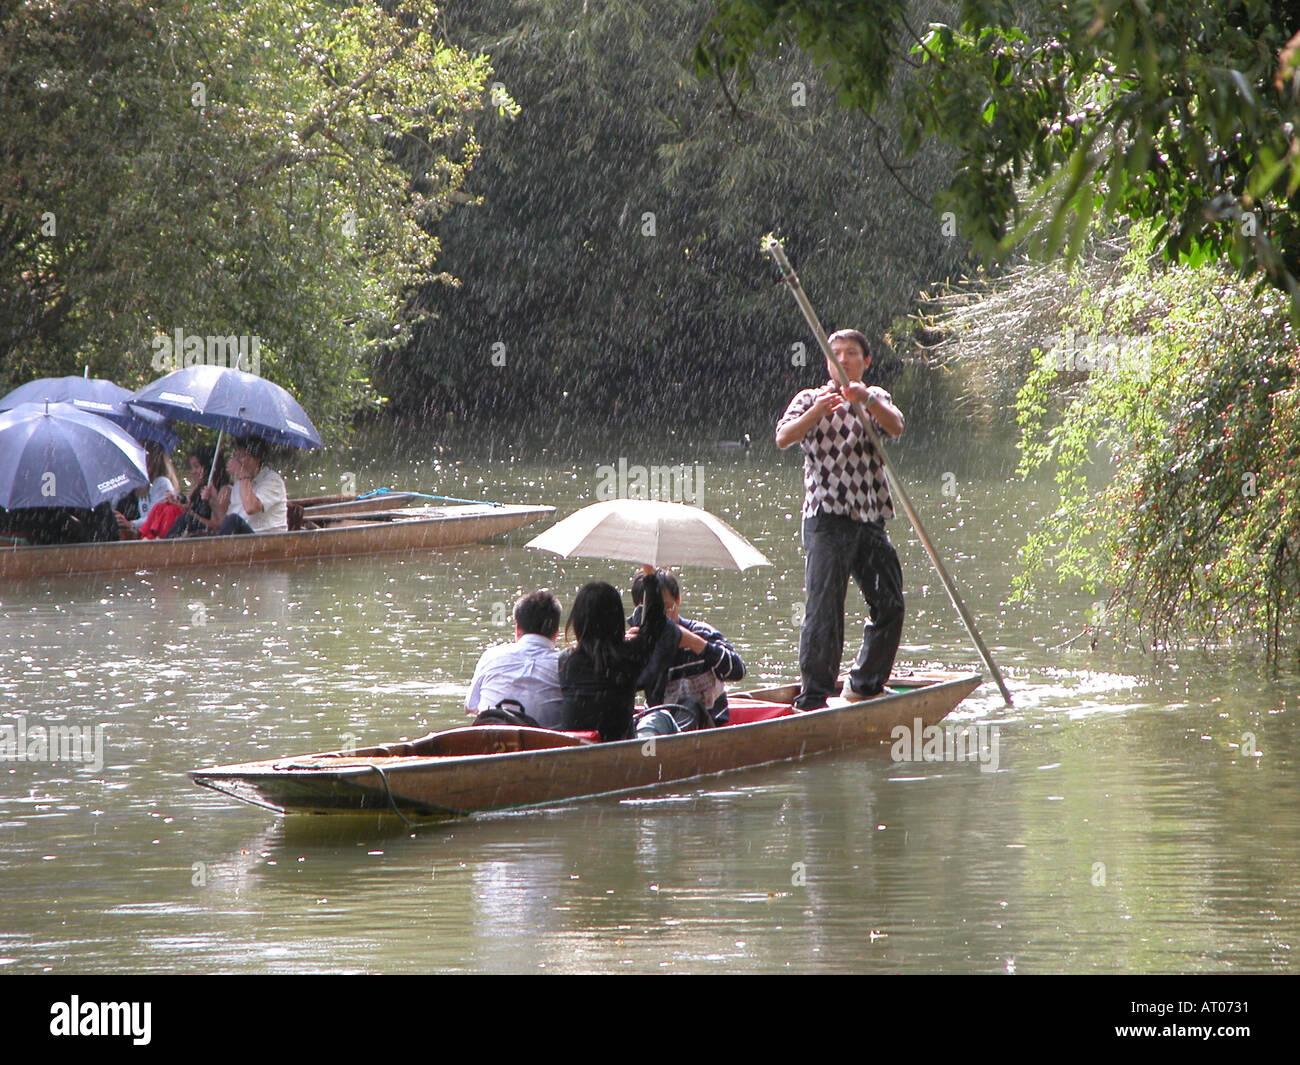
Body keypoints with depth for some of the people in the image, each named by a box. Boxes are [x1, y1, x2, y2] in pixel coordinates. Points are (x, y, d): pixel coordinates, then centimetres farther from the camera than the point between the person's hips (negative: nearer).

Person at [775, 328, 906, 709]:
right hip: (827, 518, -4)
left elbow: (895, 427, -7)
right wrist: (818, 410, -24)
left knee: (889, 606, 6)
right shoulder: (810, 399, 9)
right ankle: (813, 696, -12)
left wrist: (865, 400, -25)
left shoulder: (876, 398, 16)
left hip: (870, 520, 4)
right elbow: (783, 438, -9)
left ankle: (865, 684, 23)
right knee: (824, 608, -12)